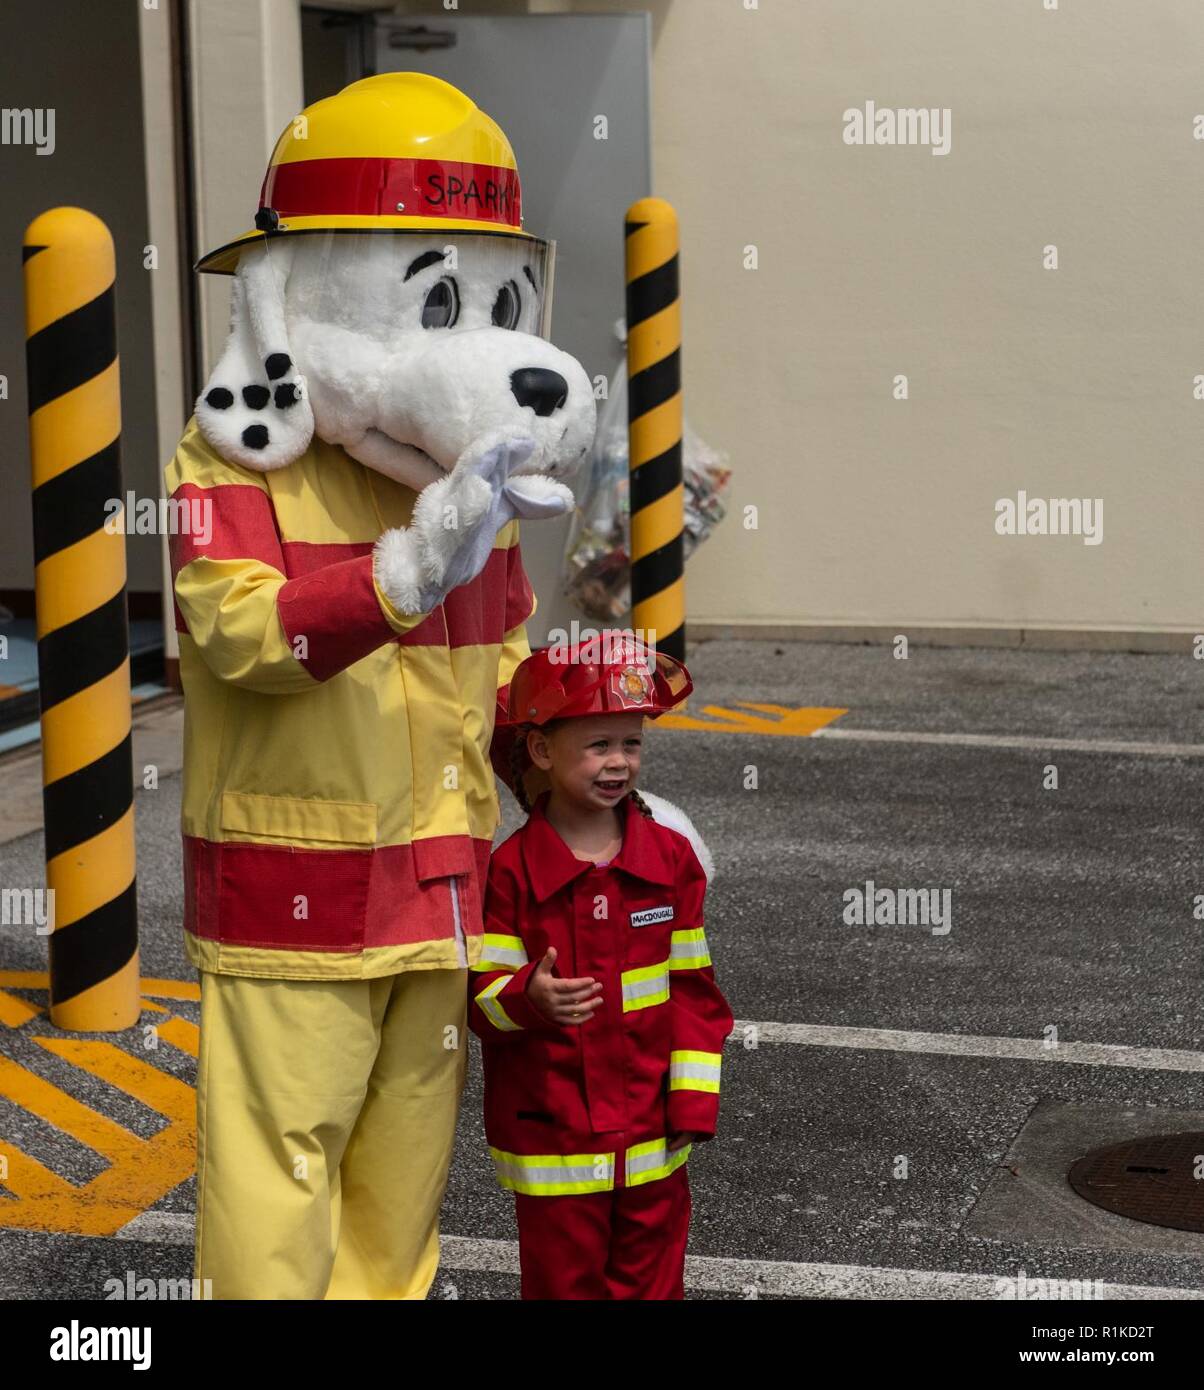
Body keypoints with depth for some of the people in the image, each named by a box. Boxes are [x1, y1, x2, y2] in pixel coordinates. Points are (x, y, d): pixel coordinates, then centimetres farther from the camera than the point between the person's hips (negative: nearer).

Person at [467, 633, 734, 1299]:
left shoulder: (671, 858, 0)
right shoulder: (511, 870, -10)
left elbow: (692, 988, 5)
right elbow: (483, 995, -8)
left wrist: (694, 1100, 0)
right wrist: (529, 997, -30)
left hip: (651, 1136, 3)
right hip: (551, 1137, -3)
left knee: (652, 1281, 12)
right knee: (564, 1281, 8)